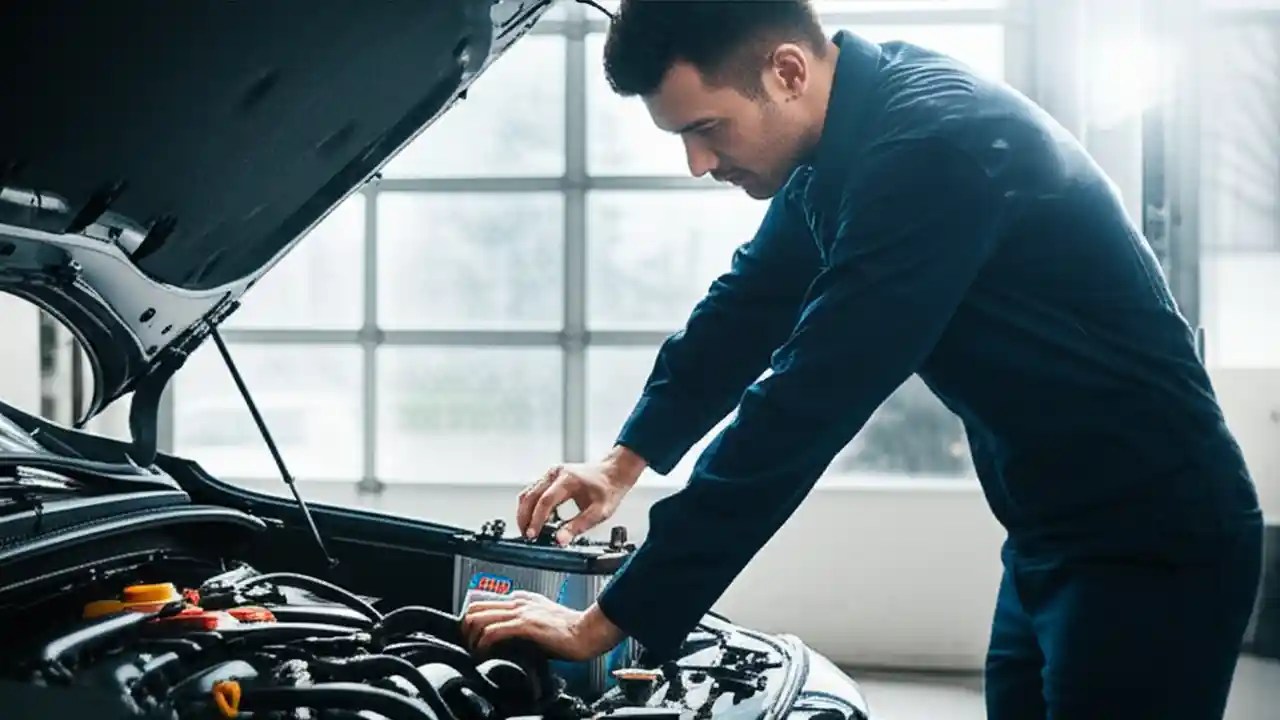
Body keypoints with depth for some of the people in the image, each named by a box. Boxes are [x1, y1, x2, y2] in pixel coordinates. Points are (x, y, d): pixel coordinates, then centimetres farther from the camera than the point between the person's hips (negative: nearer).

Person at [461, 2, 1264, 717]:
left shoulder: (933, 145, -28)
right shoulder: (848, 133, 2)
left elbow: (802, 408, -30)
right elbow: (748, 306, 15)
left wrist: (609, 623, -26)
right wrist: (626, 460, 10)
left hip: (1153, 542, -9)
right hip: (1051, 538, 9)